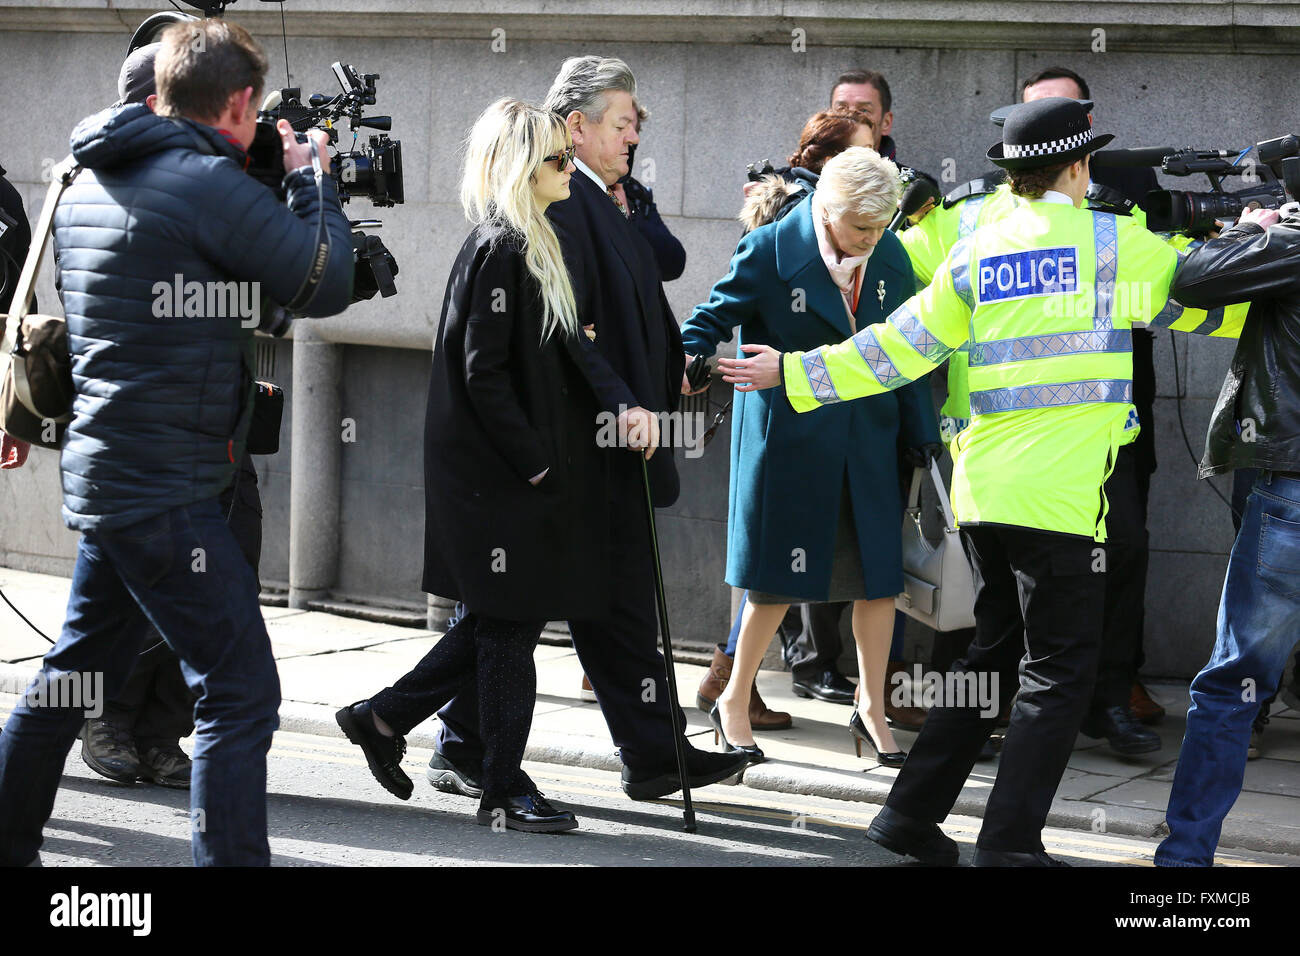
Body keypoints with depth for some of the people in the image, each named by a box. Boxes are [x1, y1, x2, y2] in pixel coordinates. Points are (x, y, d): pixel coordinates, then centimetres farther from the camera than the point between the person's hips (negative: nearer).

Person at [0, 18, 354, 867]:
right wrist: (313, 179, 3)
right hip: (168, 491, -9)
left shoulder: (89, 184, 11)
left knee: (77, 677, 21)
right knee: (240, 692, -7)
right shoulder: (212, 184, -16)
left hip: (105, 474, 9)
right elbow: (327, 285, -11)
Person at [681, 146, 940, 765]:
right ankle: (734, 701, 21)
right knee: (780, 581, 2)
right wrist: (691, 358, -27)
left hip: (867, 439, 4)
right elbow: (714, 316, -5)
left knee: (880, 575, 5)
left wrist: (920, 435, 10)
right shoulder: (769, 250, -11)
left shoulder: (888, 253, 3)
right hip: (788, 438, -4)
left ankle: (871, 709, 21)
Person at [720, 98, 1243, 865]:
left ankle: (913, 814, 20)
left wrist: (797, 374, 20)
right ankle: (1010, 843, -2)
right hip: (1061, 491, -6)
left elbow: (900, 347, 9)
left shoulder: (975, 255, 9)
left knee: (994, 656, 18)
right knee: (1060, 672, 1)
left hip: (986, 485, 6)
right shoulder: (1113, 243, -2)